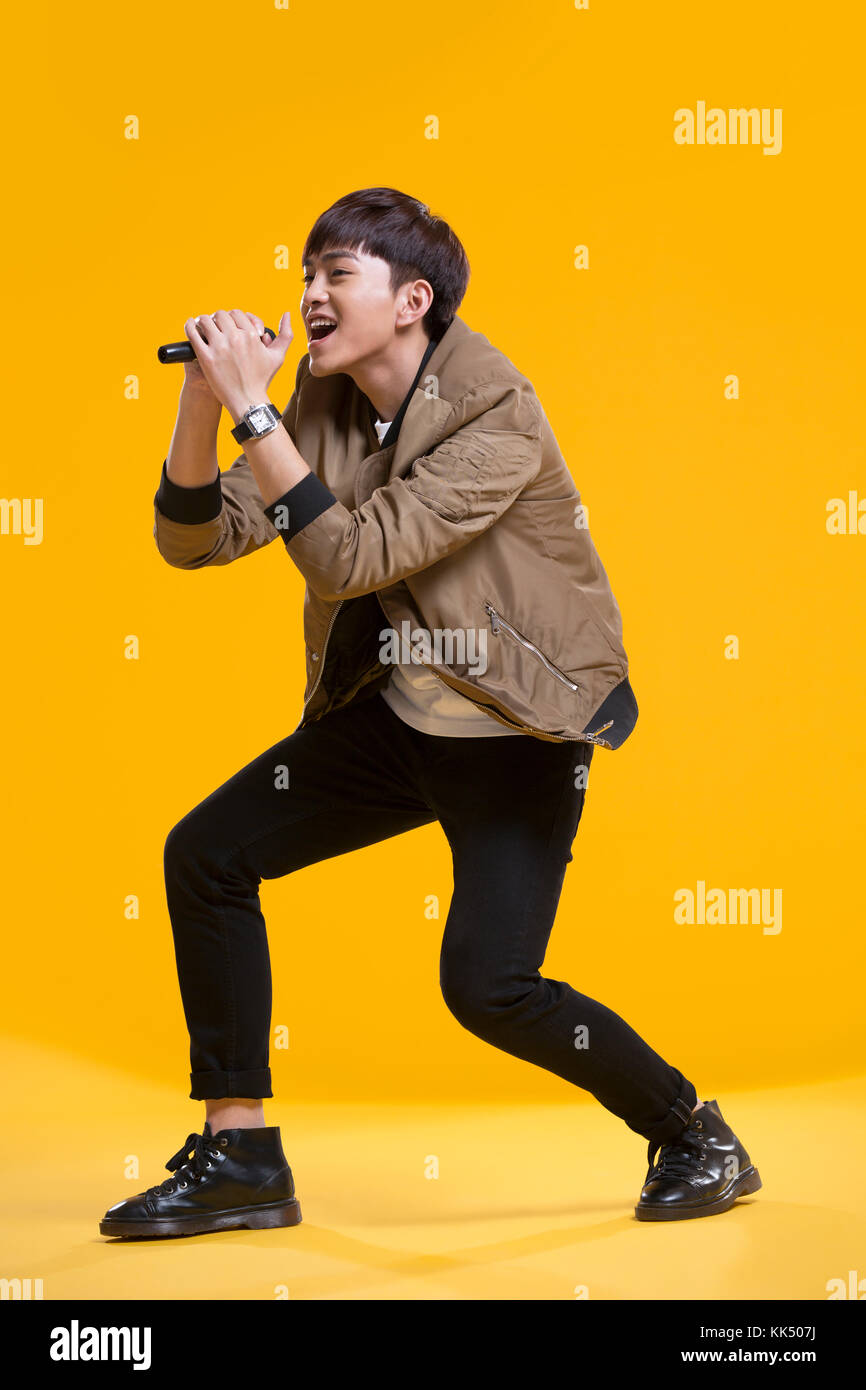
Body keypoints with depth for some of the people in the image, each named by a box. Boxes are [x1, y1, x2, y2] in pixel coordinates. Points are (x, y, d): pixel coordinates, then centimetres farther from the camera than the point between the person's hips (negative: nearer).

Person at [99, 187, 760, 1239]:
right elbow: (194, 540, -6)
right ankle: (239, 1158, 9)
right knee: (205, 854, 0)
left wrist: (254, 410, -29)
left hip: (518, 733, -7)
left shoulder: (497, 418, -21)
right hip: (394, 713, 8)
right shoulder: (325, 403, 0)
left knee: (487, 987, -16)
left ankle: (697, 1138, 9)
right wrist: (202, 402, -20)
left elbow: (351, 558, -29)